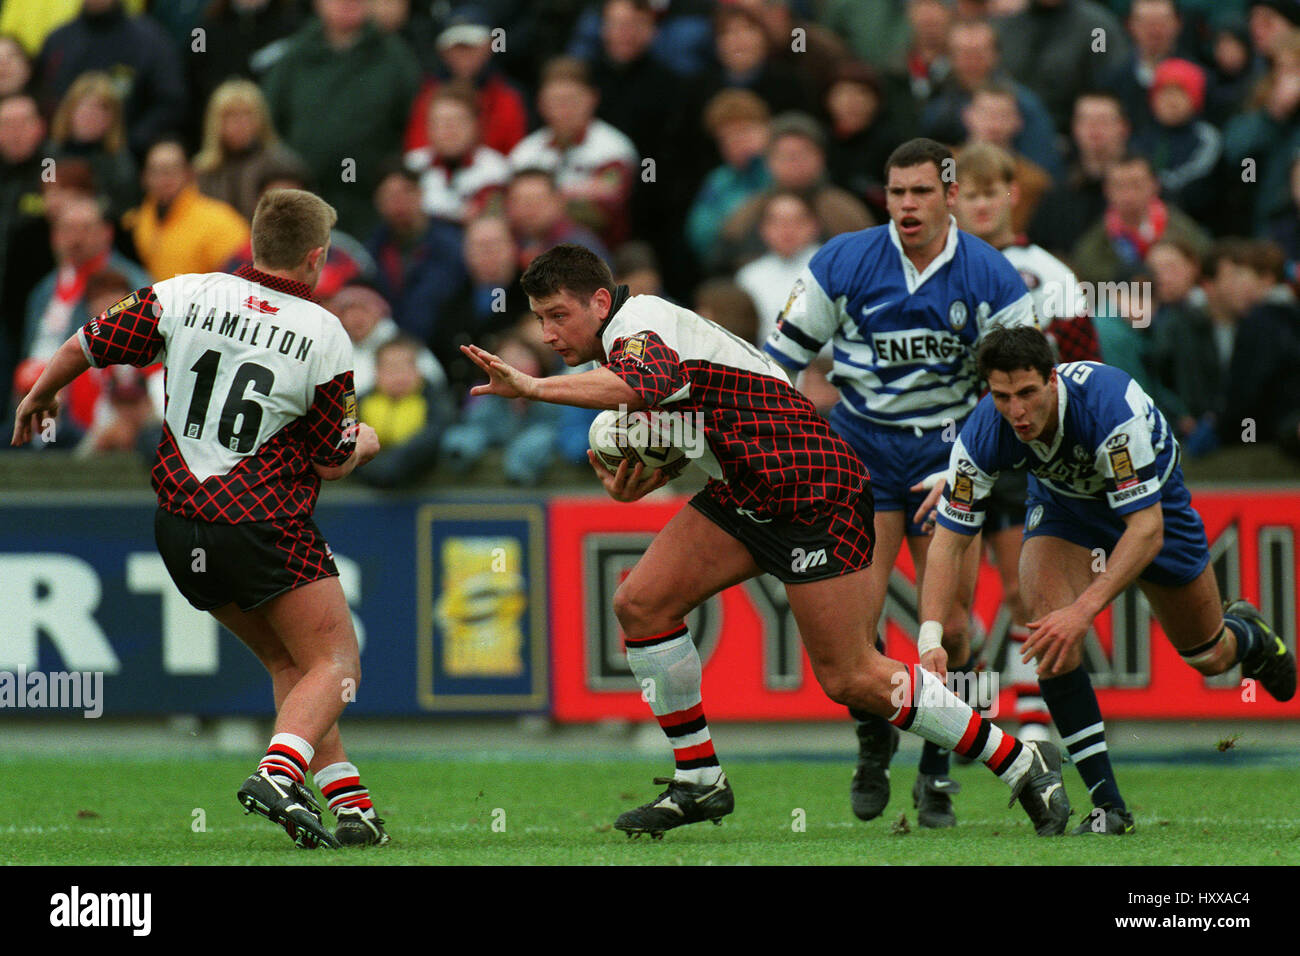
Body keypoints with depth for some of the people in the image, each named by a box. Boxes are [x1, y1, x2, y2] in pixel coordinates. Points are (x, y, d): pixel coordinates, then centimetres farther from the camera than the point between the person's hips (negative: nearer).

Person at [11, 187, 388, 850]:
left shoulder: (187, 295, 1)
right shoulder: (326, 336, -7)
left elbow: (87, 345, 5)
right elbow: (333, 461, 1)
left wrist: (38, 397, 25)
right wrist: (366, 443, 24)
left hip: (178, 524, 5)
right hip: (265, 524, -5)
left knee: (287, 663, 17)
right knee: (334, 666, -1)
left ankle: (348, 800, 8)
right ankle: (277, 773, -27)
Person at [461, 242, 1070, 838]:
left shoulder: (635, 329, -19)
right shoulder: (624, 343, 12)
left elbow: (644, 385, -43)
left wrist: (533, 388, -46)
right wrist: (626, 480, -6)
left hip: (813, 491, -10)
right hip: (744, 494, 10)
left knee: (850, 680, -7)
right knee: (641, 604, -1)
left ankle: (1019, 764, 5)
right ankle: (699, 782, 7)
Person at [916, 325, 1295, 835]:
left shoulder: (1111, 405, -43)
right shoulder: (983, 435, -32)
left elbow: (1147, 528, -41)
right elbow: (949, 540, -24)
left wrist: (1083, 610, -51)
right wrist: (931, 636, -38)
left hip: (1152, 498, -1)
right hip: (1061, 502, 2)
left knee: (1208, 656, 12)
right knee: (1051, 633, -26)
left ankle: (1245, 633, 54)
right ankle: (1108, 805, -17)